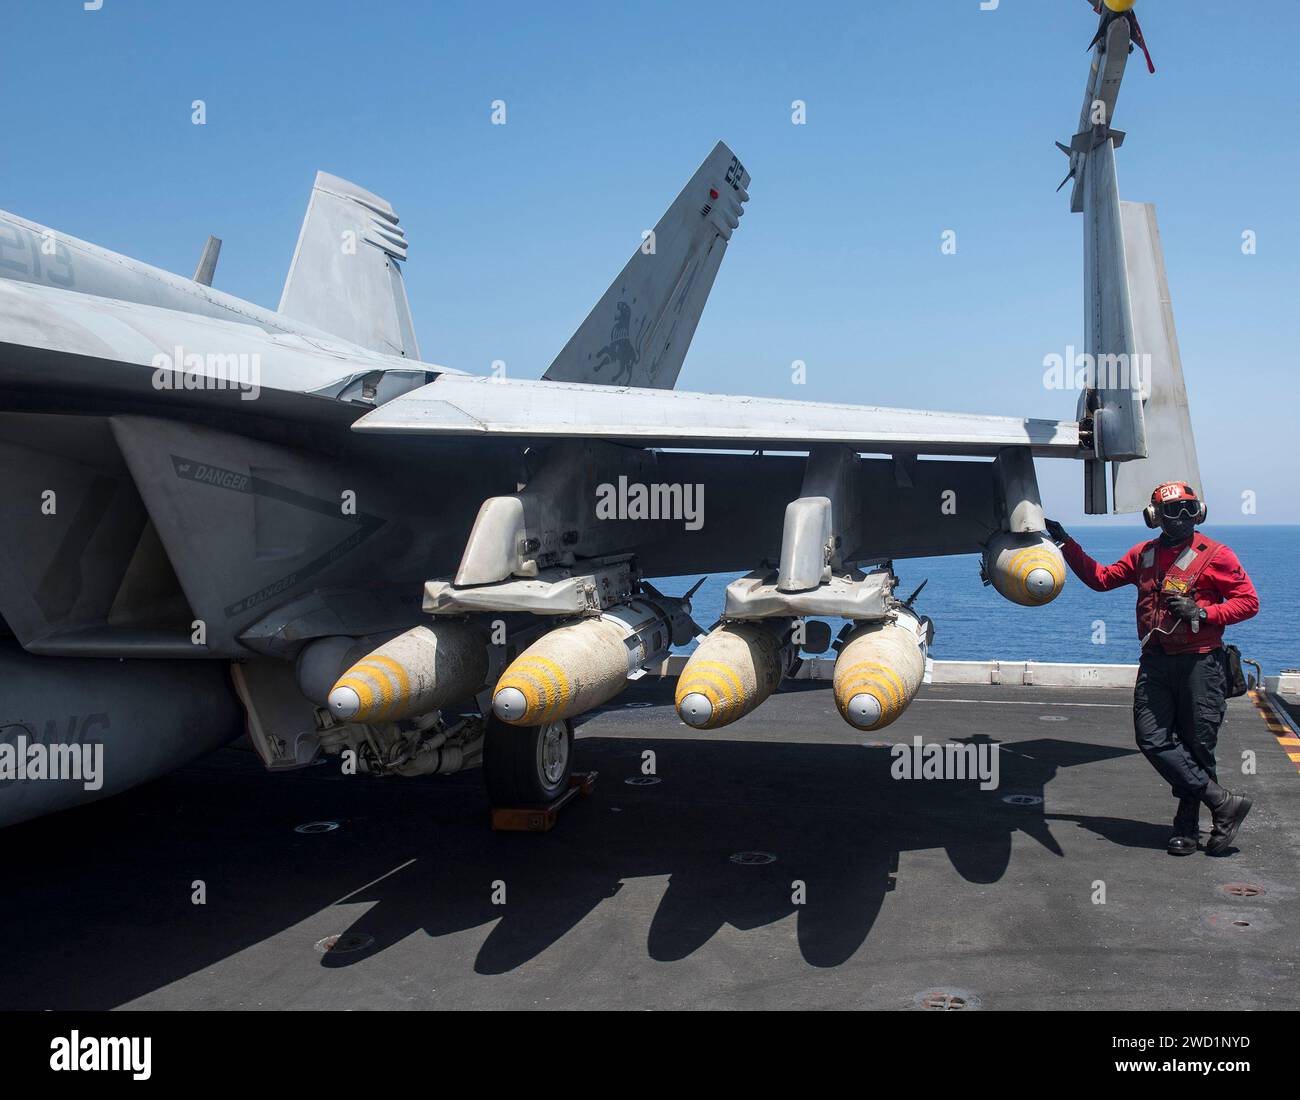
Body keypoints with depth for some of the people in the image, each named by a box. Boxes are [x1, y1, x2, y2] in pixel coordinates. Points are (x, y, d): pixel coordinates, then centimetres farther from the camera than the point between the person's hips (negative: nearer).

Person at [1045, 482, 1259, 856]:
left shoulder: (1214, 554, -2)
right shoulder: (1144, 554, 13)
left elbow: (1248, 601, -2)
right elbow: (1100, 578, 22)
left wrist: (1202, 613, -15)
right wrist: (1066, 543, 18)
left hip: (1200, 663, -5)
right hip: (1155, 661, 5)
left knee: (1196, 745, 1)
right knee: (1152, 739, -6)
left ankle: (1188, 825, 15)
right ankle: (1224, 803, 2)